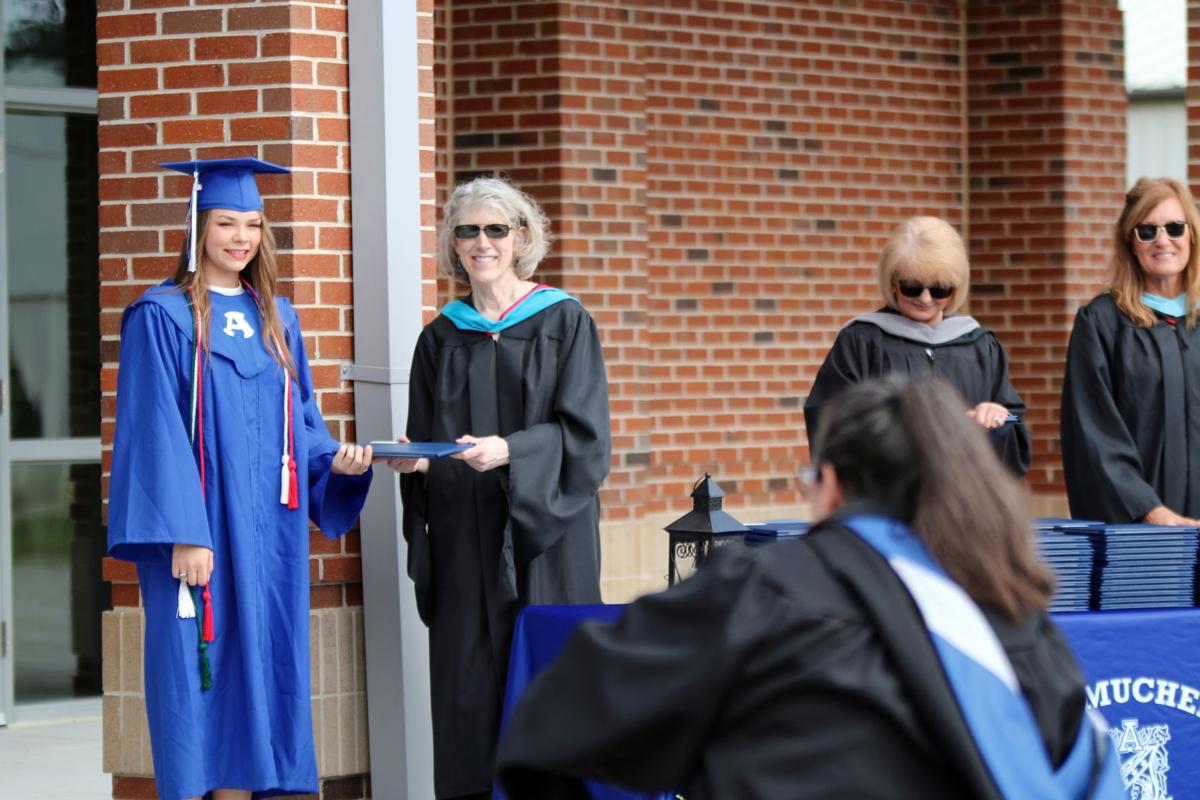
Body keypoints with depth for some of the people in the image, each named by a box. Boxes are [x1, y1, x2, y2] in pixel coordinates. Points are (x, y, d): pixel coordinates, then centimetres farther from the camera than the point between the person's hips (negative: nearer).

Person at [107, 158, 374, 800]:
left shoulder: (276, 319, 15)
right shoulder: (161, 316, -5)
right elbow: (156, 432, -11)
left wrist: (334, 461, -3)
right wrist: (184, 532, -19)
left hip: (266, 530, 6)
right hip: (200, 526, -6)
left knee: (256, 664, 5)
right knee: (195, 663, -6)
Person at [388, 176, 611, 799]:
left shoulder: (563, 322, 0)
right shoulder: (441, 337, 11)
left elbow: (585, 438, -8)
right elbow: (425, 449, 14)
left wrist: (509, 452, -22)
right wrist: (414, 460, -9)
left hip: (542, 540, -3)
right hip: (462, 541, 3)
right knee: (470, 690, 0)